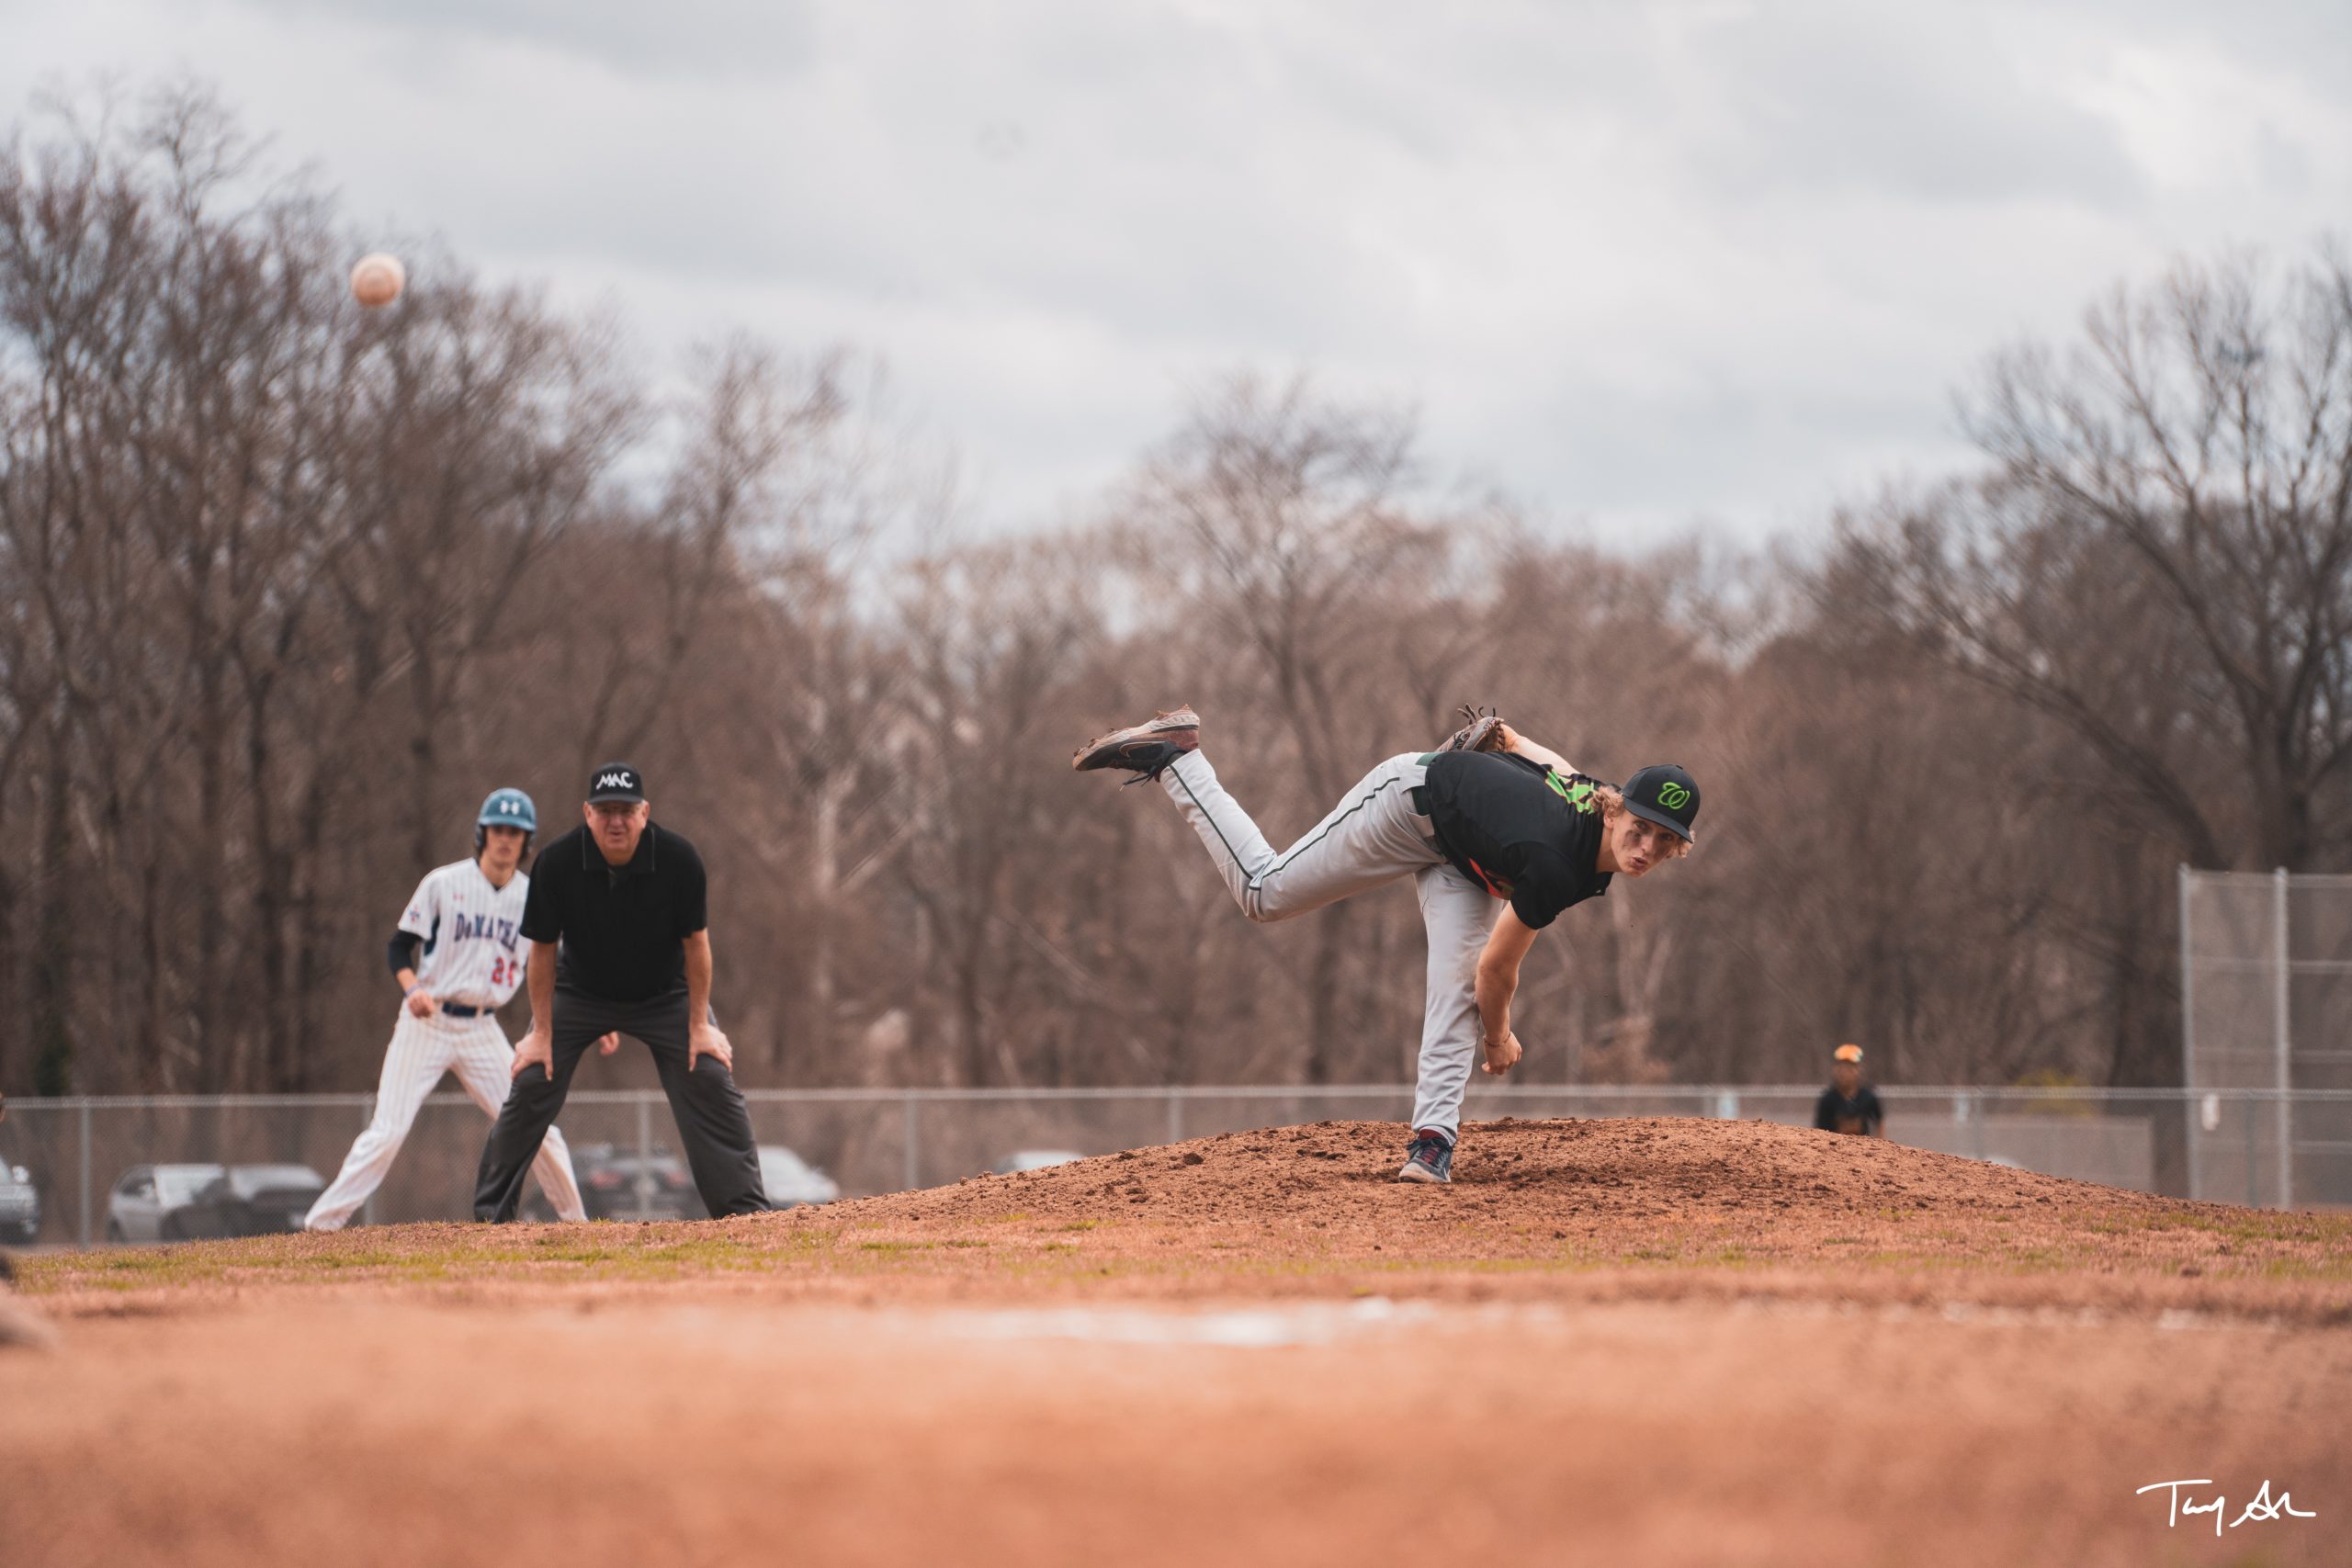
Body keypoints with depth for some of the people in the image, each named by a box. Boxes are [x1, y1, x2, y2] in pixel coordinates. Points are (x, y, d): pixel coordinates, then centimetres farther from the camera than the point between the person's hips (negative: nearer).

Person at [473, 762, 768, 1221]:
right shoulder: (555, 863, -25)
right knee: (532, 1084, -10)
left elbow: (695, 942, -14)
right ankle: (489, 1213, 1)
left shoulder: (679, 859, -25)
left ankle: (747, 1208, -2)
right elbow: (543, 950, -14)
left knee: (712, 1080, -12)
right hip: (579, 992, 0)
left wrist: (700, 1025, -13)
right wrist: (542, 1033, -11)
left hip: (665, 996, 0)